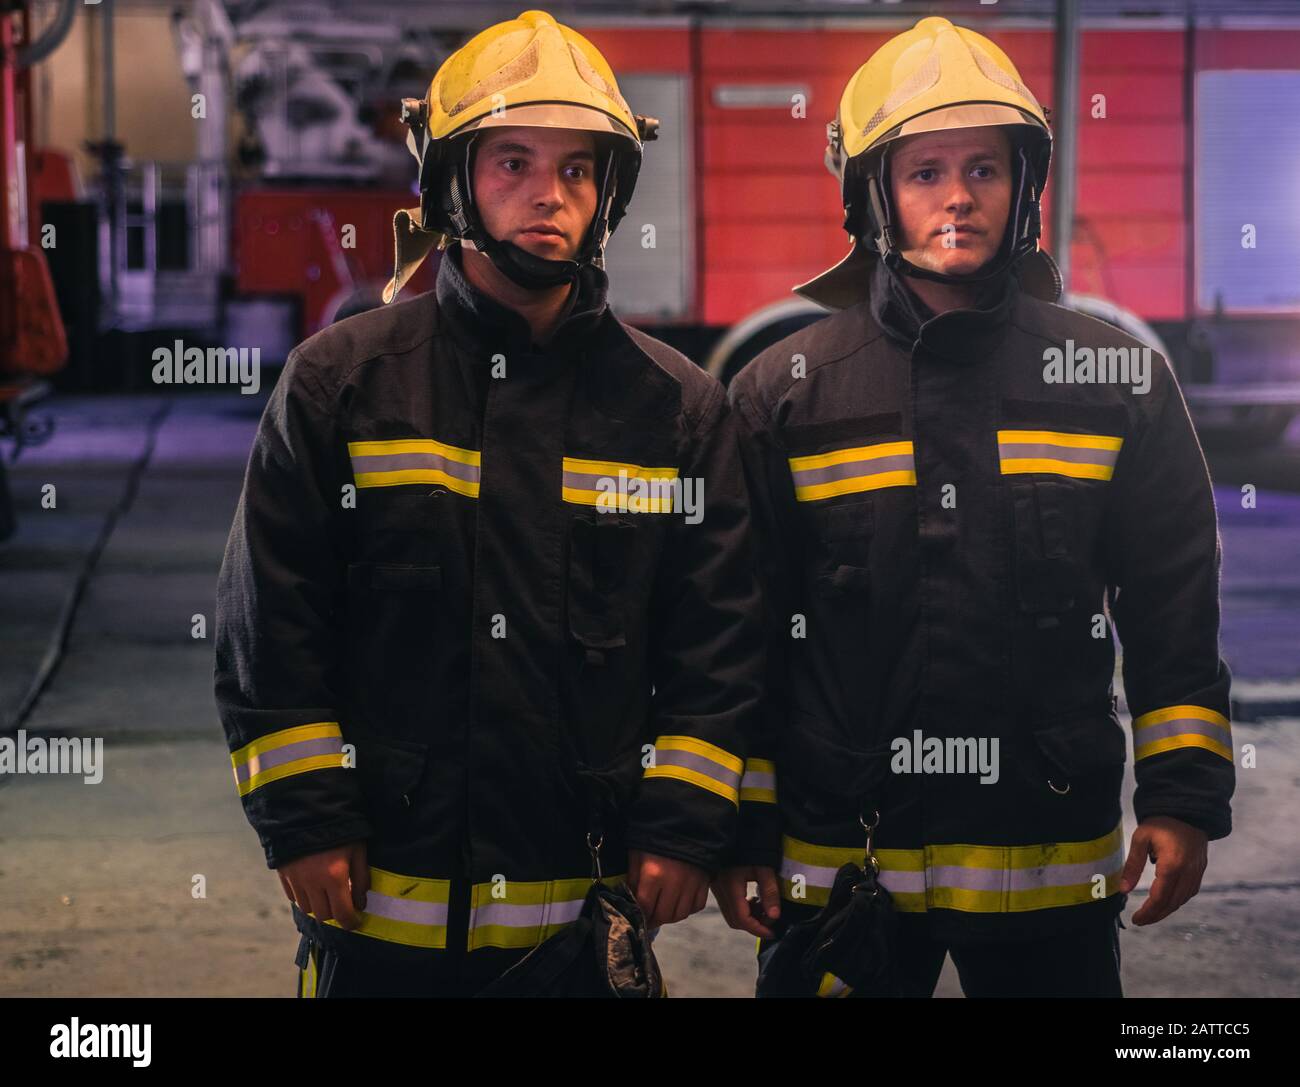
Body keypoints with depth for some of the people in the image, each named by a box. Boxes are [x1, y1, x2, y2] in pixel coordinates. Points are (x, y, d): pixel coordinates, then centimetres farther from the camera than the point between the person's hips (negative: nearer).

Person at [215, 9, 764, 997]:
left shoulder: (677, 409, 6)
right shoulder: (342, 382, 2)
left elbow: (717, 647, 6)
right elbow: (272, 627, 1)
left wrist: (686, 827, -2)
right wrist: (305, 821, -4)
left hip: (590, 902, 1)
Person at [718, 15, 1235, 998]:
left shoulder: (1120, 381, 3)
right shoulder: (786, 393, 1)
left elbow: (1174, 611, 6)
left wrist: (1184, 797, 0)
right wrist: (740, 832, 2)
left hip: (1054, 866, 1)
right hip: (837, 863, 0)